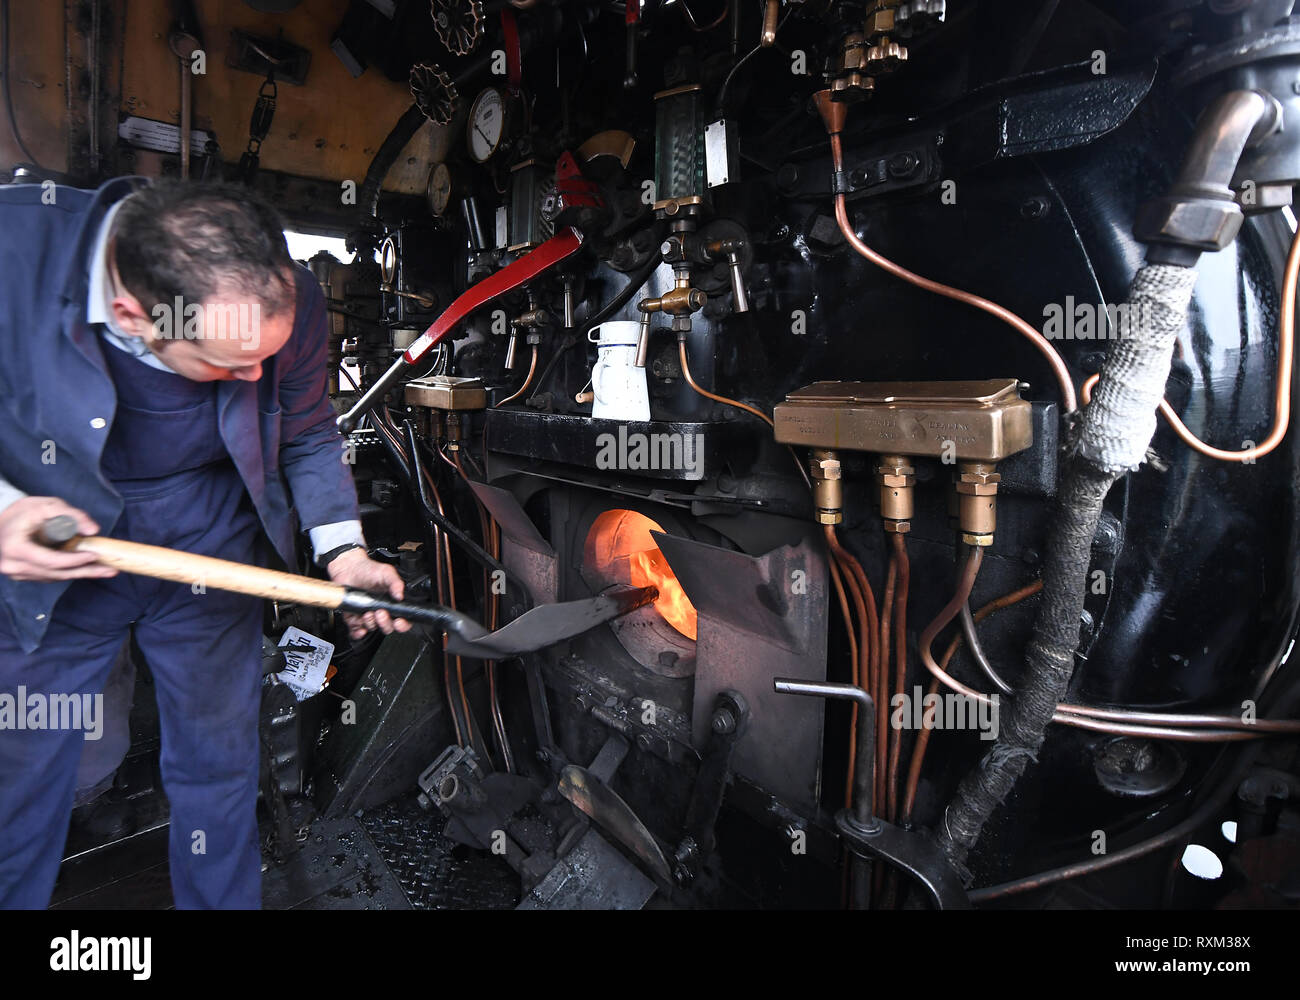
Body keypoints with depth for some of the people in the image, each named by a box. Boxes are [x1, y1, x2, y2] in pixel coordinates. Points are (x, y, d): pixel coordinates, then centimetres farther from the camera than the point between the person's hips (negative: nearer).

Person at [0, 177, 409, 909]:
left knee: (219, 767, 14)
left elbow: (310, 438, -2)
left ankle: (221, 899, 40)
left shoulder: (287, 301, -20)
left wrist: (344, 551, -13)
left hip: (209, 550, 1)